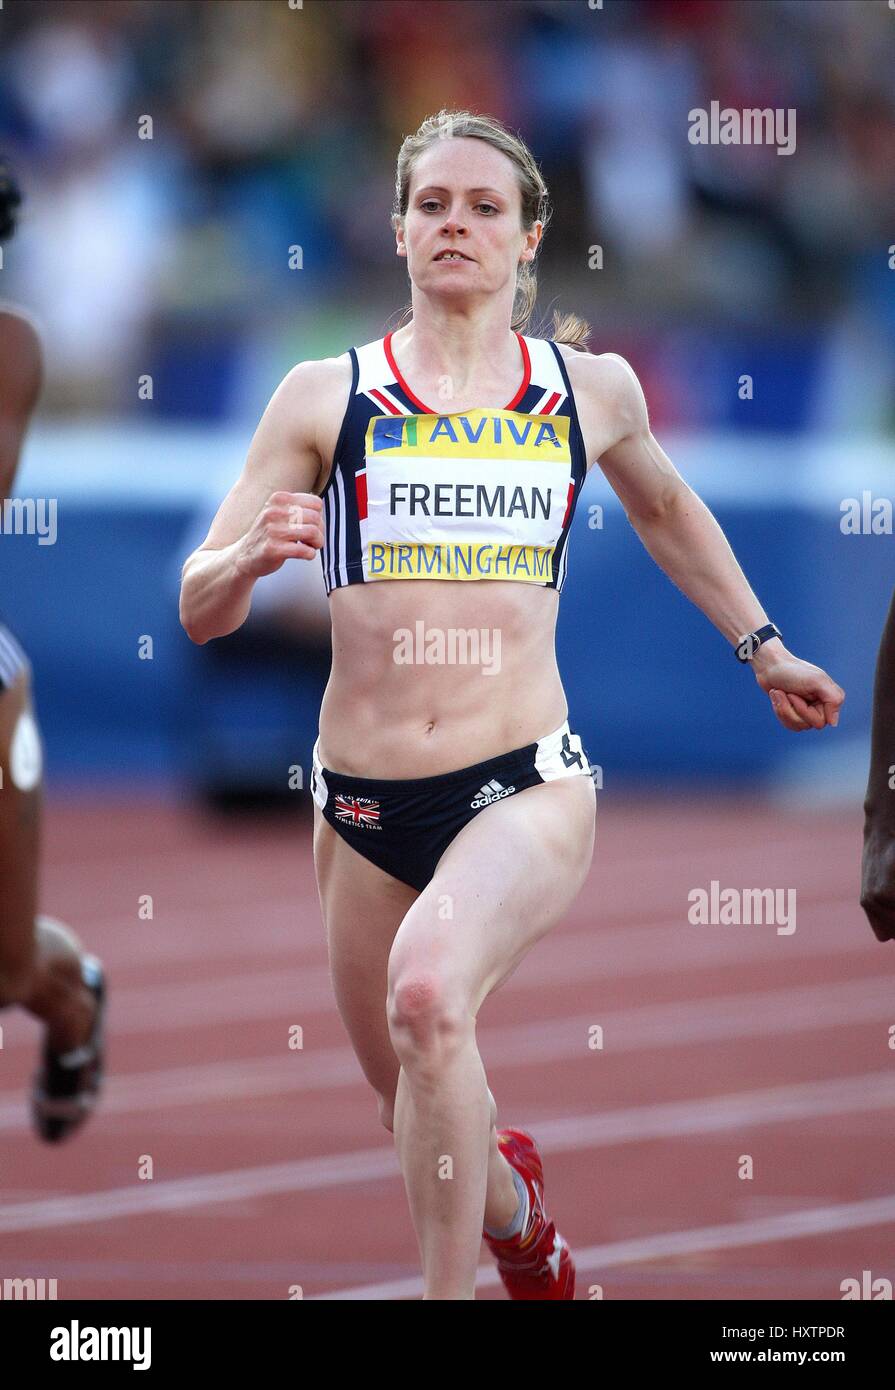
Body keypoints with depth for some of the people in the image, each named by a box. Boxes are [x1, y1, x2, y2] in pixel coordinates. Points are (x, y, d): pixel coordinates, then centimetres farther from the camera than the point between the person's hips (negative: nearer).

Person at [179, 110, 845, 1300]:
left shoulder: (594, 390, 6)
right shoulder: (327, 396, 2)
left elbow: (666, 509, 29)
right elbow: (200, 610, 2)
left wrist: (761, 647, 30)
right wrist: (253, 554, -19)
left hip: (526, 792, -2)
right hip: (364, 804, 2)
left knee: (428, 990, -33)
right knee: (417, 1113, 15)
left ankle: (449, 1296, -23)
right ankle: (520, 1217, 51)